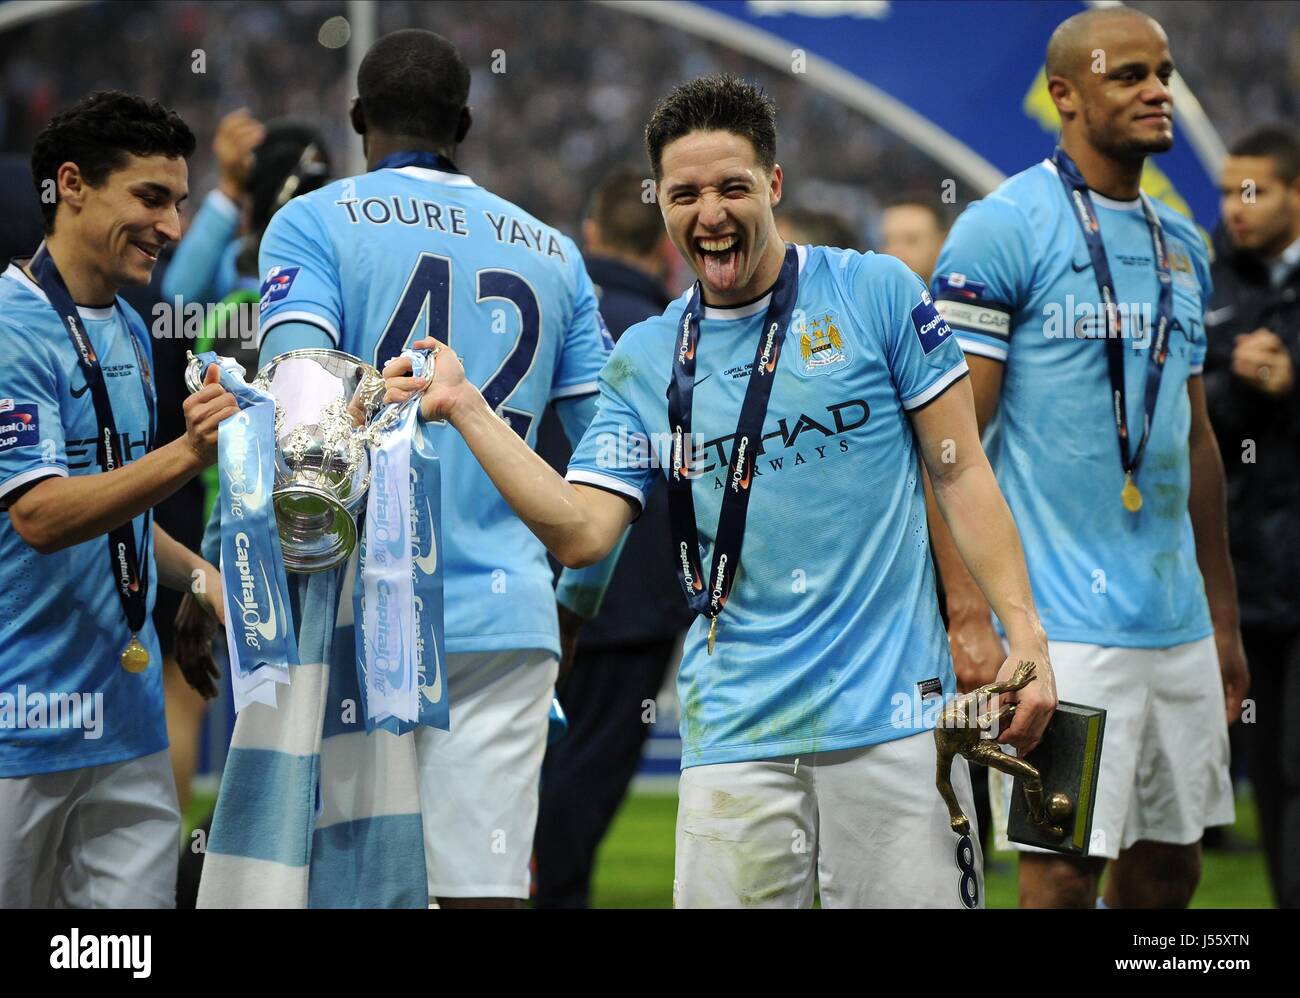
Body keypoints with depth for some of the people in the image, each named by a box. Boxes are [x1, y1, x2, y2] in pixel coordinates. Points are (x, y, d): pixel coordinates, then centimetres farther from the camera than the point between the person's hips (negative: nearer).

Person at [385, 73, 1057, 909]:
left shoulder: (875, 293, 3)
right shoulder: (645, 362, 11)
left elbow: (961, 472, 3)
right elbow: (581, 533, 3)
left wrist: (1023, 633, -4)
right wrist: (467, 408, -4)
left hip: (894, 715, -2)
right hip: (737, 737, 2)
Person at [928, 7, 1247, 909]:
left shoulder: (1182, 246, 15)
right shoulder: (1002, 232, -8)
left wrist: (1223, 617, 20)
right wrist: (968, 617, -18)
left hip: (1179, 623, 7)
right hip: (1064, 624, -7)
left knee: (1171, 867, 11)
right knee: (1064, 871, -7)